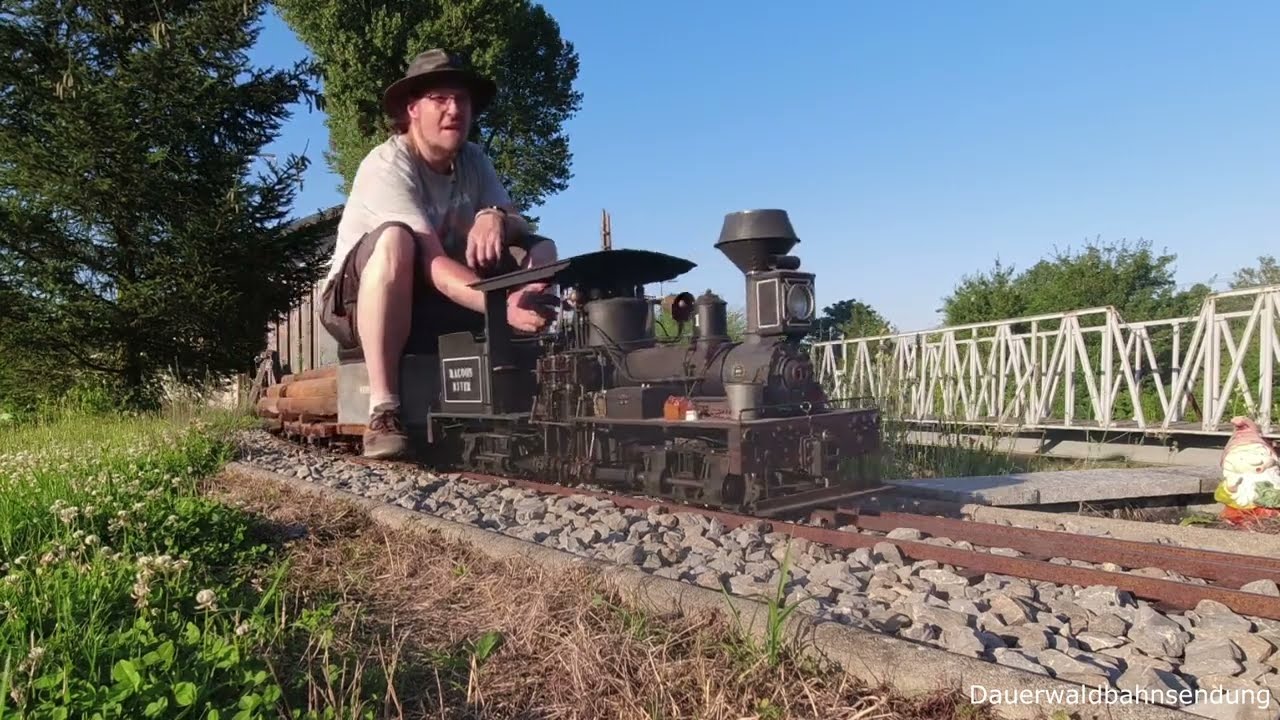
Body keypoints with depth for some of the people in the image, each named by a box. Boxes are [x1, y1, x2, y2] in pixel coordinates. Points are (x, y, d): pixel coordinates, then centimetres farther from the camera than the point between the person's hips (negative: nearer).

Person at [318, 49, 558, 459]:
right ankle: (383, 410, -37)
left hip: (444, 305, 6)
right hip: (361, 303, -6)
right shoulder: (387, 166, -20)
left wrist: (495, 216, -32)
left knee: (540, 251, -8)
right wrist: (501, 304, -49)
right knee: (395, 239, -38)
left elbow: (520, 225, -7)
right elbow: (431, 262, -33)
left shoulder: (473, 161, 1)